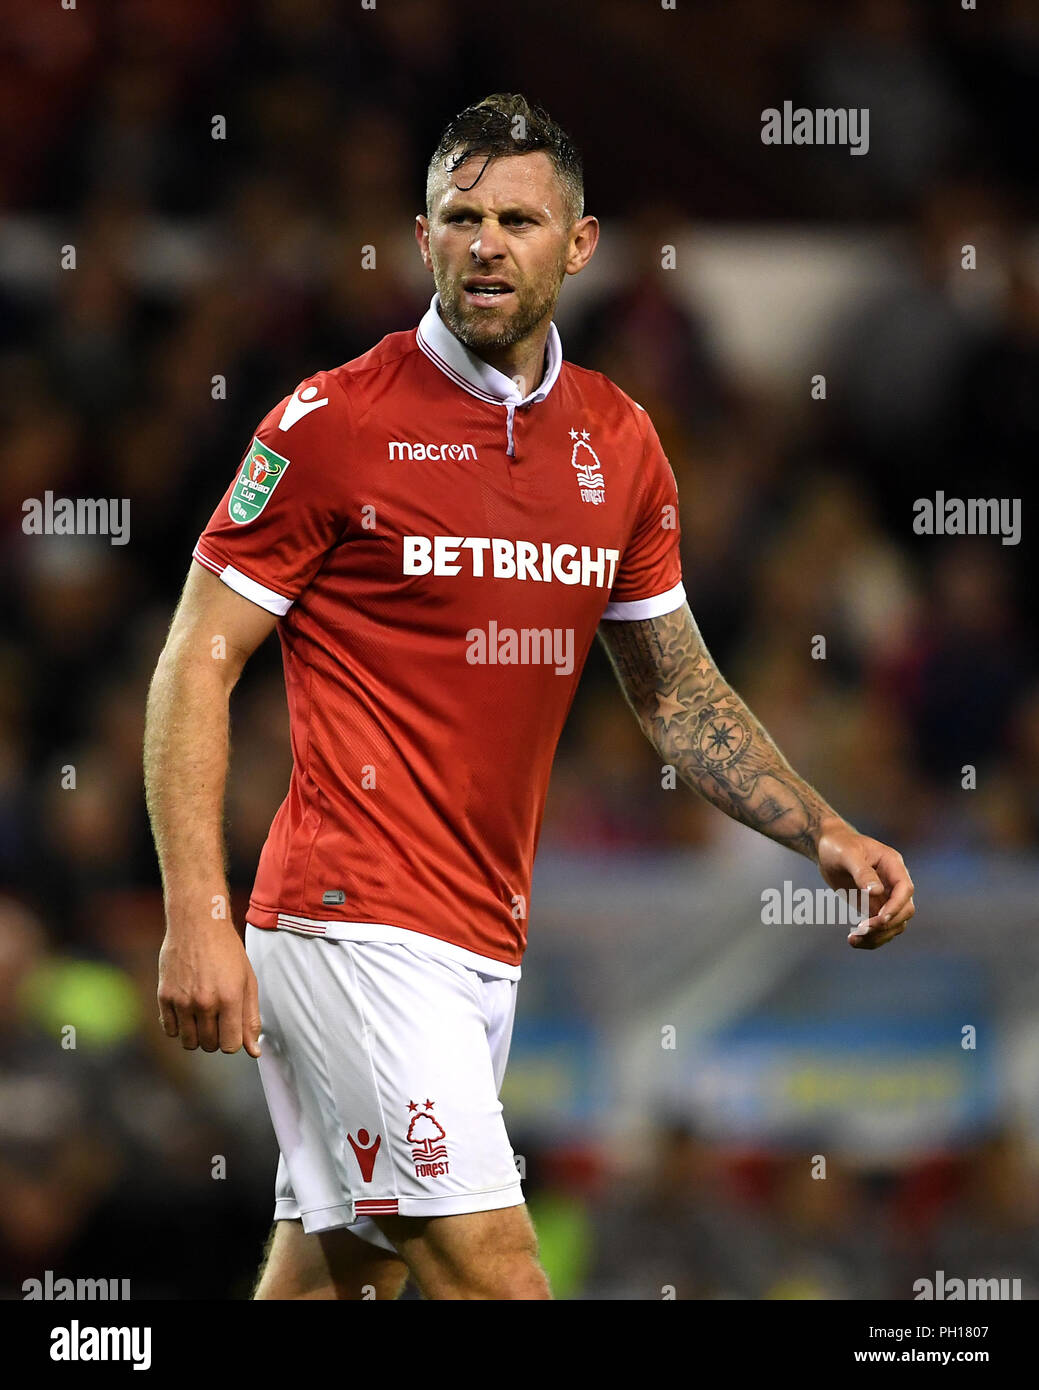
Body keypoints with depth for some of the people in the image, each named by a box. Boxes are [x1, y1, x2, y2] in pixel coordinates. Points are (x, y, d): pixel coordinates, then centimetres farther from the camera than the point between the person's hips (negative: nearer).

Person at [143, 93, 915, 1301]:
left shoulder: (620, 444, 11)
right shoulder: (334, 422, -7)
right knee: (488, 1268, -16)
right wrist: (196, 917, -14)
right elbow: (196, 666, -6)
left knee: (339, 1266, 10)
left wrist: (825, 836, 7)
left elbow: (677, 692, 20)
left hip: (486, 946, 6)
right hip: (354, 919, -6)